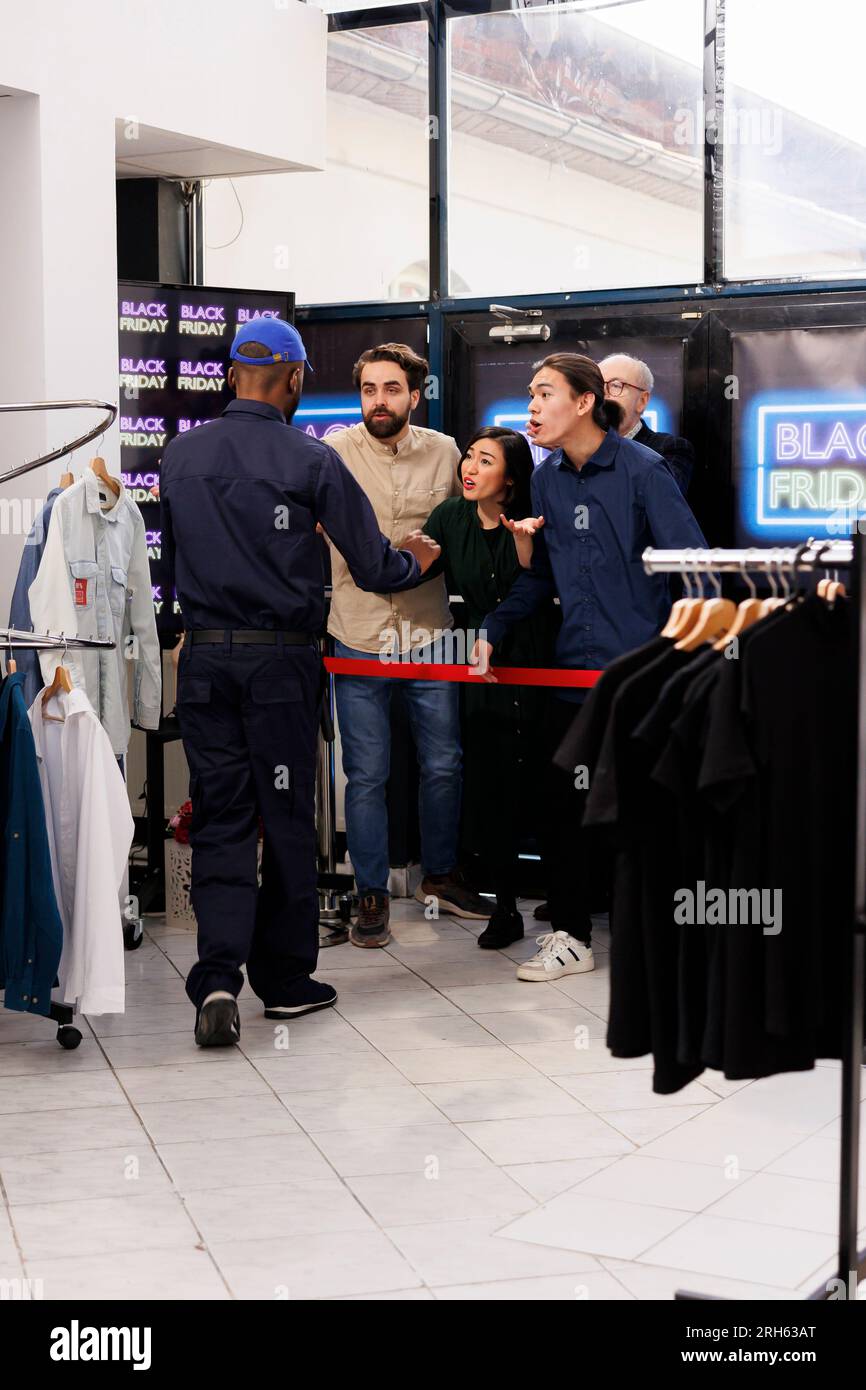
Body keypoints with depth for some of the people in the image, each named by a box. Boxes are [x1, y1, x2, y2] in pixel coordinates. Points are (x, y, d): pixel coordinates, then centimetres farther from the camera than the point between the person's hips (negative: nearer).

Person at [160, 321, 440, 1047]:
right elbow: (374, 566, -3)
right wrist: (416, 561, 18)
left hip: (204, 657, 3)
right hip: (282, 659, -3)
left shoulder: (181, 456, 4)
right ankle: (285, 978, 18)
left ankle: (218, 976, -10)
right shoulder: (310, 461, -7)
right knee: (287, 818, 8)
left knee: (219, 819, 5)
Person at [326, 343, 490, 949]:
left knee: (444, 765, 11)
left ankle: (440, 874, 32)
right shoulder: (333, 453, -3)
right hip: (359, 638, -2)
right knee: (367, 774, 2)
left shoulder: (445, 453, 5)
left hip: (430, 636, 3)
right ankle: (372, 894, 16)